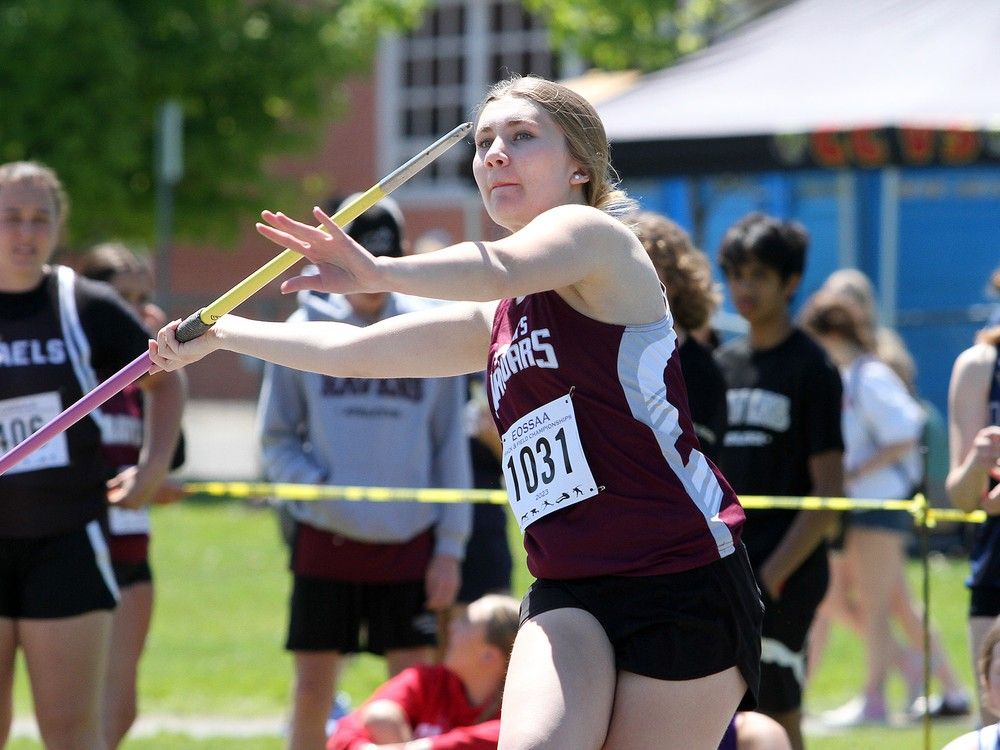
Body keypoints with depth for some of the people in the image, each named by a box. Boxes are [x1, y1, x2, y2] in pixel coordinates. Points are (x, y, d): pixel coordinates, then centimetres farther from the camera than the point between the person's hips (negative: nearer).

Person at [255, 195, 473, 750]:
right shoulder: (305, 332, 2)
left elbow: (450, 448, 5)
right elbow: (276, 440, 5)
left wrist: (450, 548, 0)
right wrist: (322, 488, -13)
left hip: (409, 544, 0)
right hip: (325, 541, 0)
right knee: (312, 692, 2)